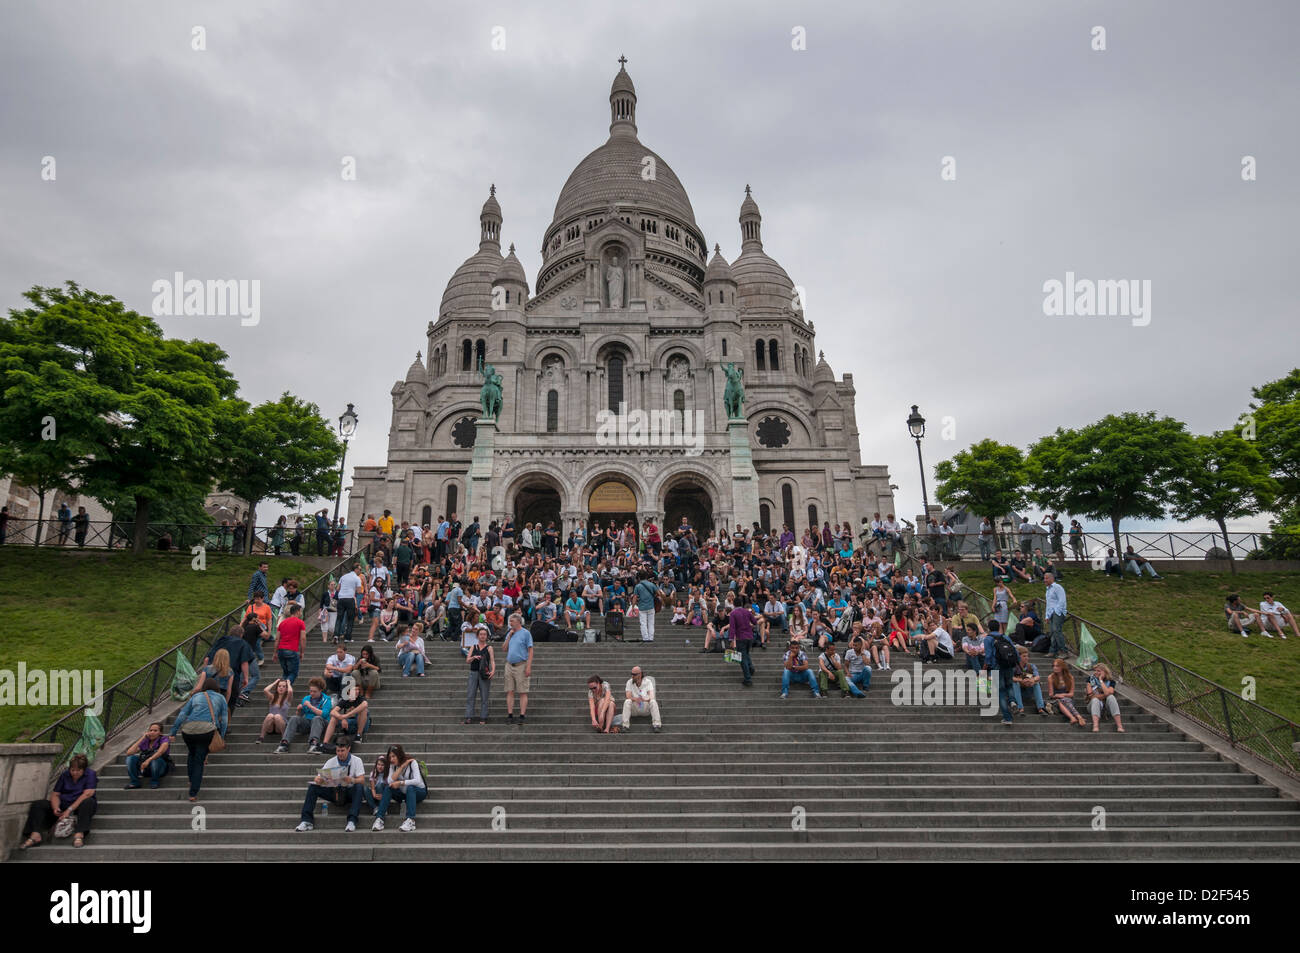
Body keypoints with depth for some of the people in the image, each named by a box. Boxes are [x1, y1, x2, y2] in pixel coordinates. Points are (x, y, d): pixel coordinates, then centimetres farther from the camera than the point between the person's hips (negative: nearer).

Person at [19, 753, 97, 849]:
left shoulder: (90, 775, -7)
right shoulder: (65, 775, 8)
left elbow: (87, 794, -19)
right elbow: (55, 795, 5)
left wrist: (69, 810, -26)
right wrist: (55, 808, -16)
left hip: (80, 806, -5)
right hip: (64, 804, 5)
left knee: (89, 802, -38)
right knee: (38, 805, -11)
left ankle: (79, 834, -49)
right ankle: (36, 835, -29)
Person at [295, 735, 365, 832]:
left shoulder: (356, 761, -6)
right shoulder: (331, 762, 3)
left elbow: (362, 780, -17)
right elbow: (319, 778, -3)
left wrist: (352, 780, -39)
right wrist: (318, 780, -28)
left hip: (349, 793, -3)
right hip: (334, 792, 3)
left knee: (359, 786, -36)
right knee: (312, 787, -16)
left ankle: (352, 821, -39)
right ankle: (307, 821, -17)